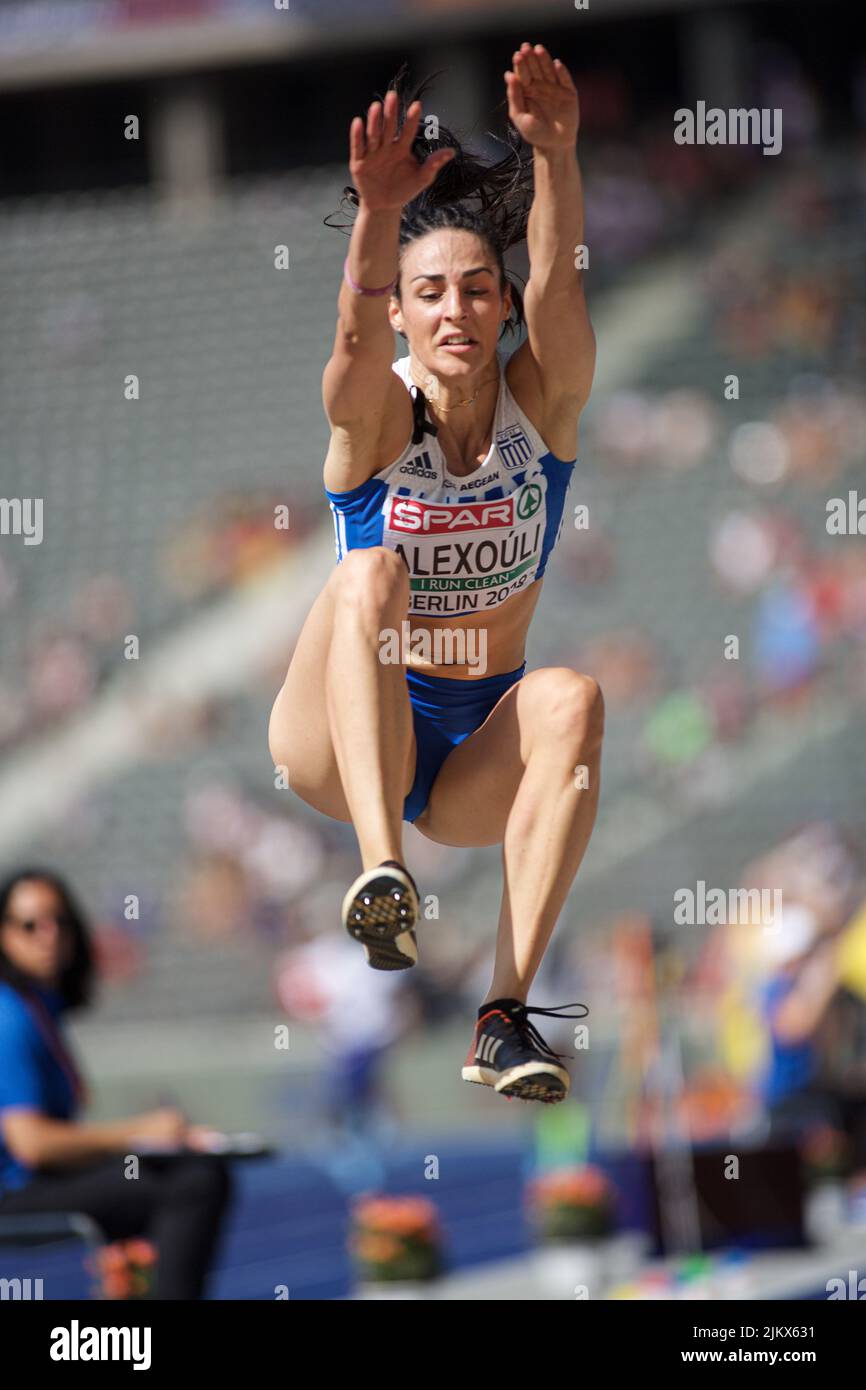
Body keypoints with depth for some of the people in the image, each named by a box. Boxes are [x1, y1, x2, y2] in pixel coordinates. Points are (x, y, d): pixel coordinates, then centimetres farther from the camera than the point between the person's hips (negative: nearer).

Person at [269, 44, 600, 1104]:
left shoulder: (543, 400, -4)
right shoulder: (375, 411, -8)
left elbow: (556, 282, -24)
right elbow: (357, 333, -32)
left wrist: (554, 157, -44)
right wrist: (379, 213, -53)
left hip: (476, 761, 2)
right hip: (341, 742, -2)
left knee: (570, 698, -32)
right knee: (370, 576, -30)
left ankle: (506, 1013, -35)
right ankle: (382, 870, -49)